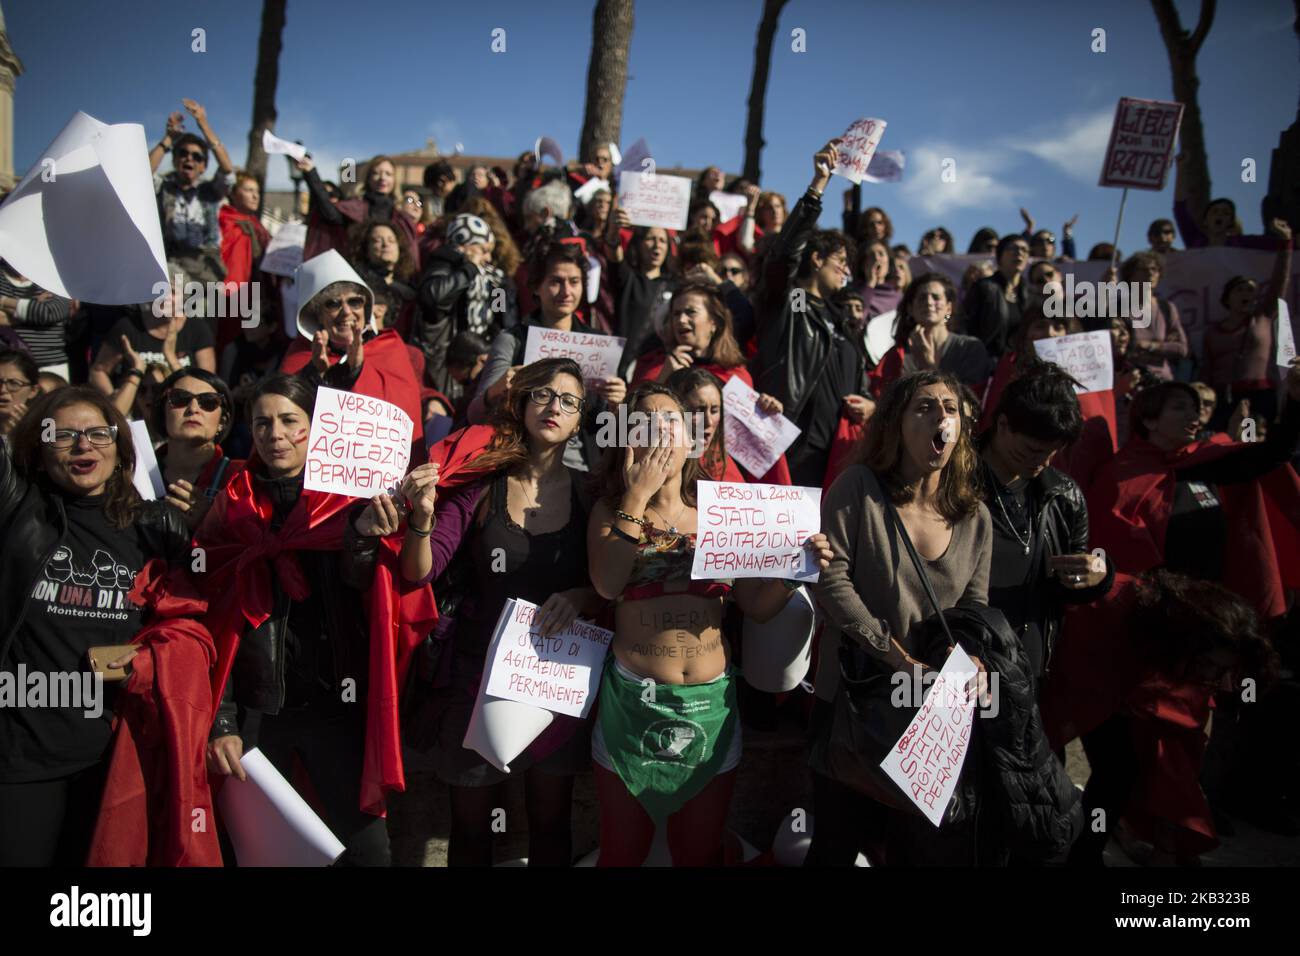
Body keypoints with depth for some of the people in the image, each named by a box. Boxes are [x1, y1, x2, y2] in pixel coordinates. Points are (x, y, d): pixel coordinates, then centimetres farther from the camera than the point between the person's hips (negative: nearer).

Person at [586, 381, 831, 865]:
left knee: (701, 853, 16)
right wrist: (637, 496, -14)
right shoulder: (611, 510, 1)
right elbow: (607, 584, -18)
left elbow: (758, 605, 2)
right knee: (622, 851, 15)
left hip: (710, 701, 2)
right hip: (633, 699, -1)